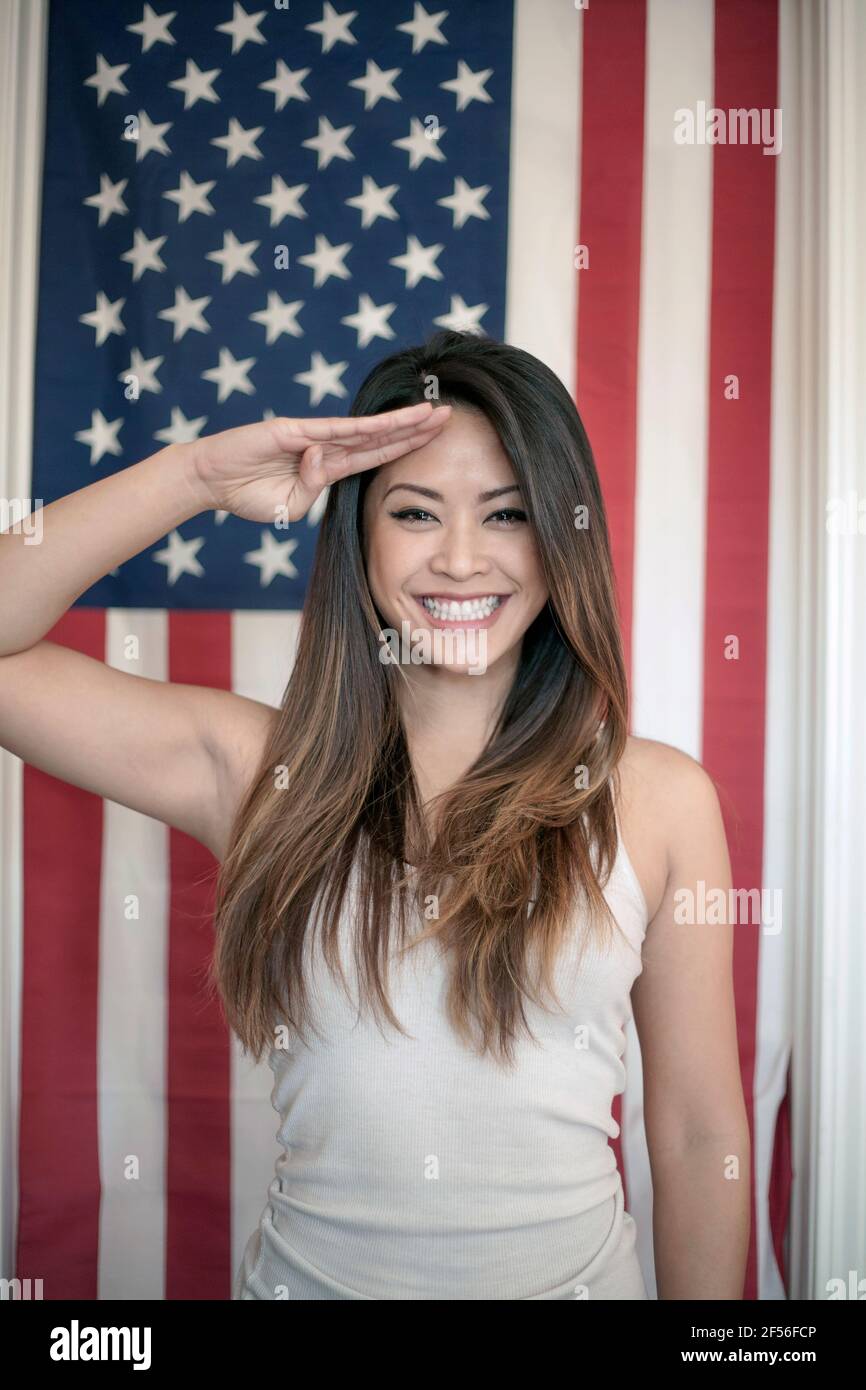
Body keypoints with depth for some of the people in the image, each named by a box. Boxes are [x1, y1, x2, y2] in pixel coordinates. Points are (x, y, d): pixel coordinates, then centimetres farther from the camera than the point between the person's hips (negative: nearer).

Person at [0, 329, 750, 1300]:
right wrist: (198, 474, -18)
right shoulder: (262, 768, -8)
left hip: (575, 1269, 0)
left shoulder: (660, 799, -9)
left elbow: (700, 1138, -4)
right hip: (308, 1269, 1)